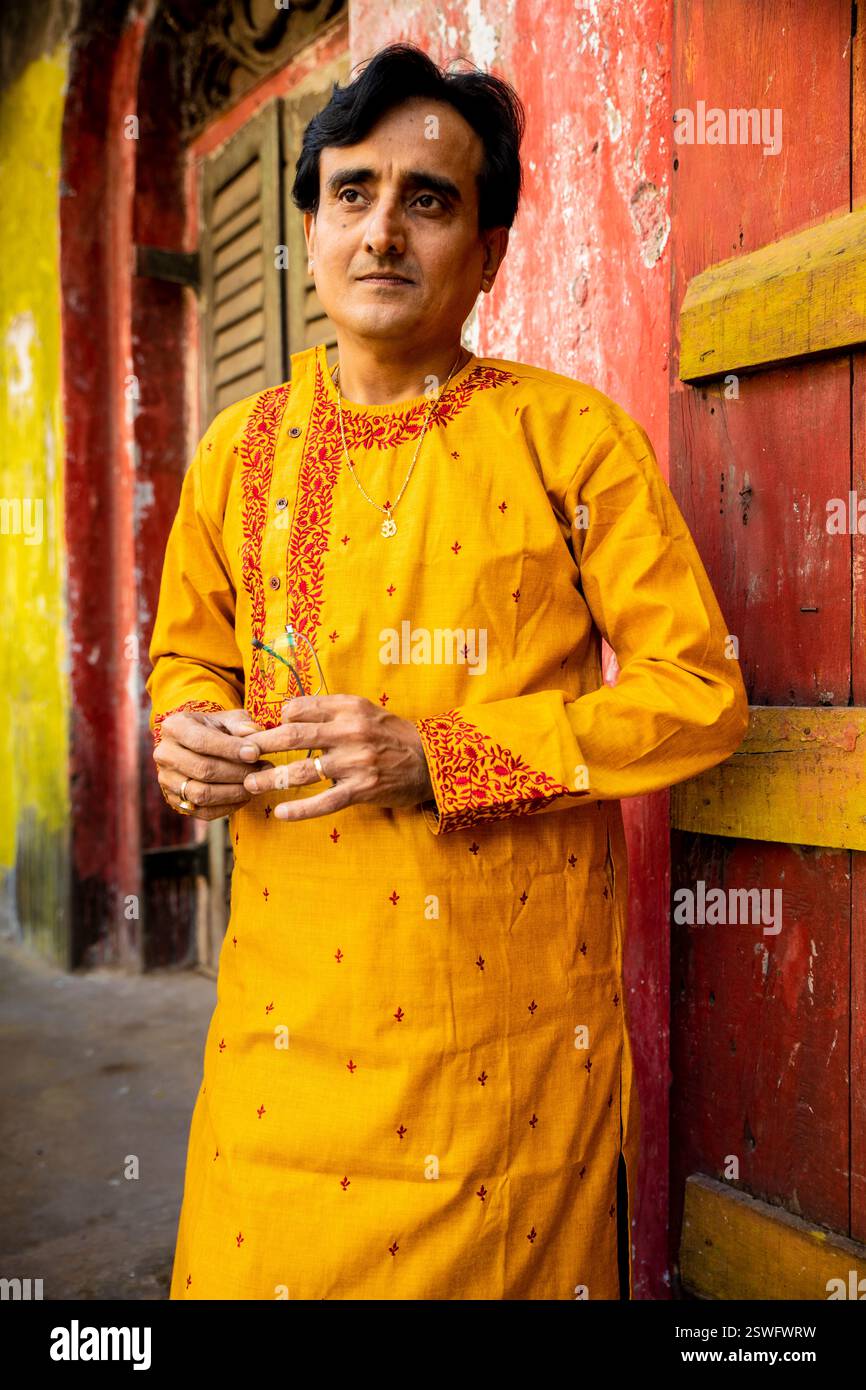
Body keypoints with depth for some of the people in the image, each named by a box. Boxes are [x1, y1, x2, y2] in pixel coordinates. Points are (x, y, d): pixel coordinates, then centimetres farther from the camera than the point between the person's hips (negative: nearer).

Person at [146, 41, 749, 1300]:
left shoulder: (573, 437, -5)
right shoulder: (241, 450, 7)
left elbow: (700, 690, -7)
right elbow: (189, 651, 21)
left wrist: (440, 755, -17)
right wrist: (190, 728, -4)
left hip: (515, 1010, -2)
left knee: (511, 1263, 12)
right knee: (256, 1265, 11)